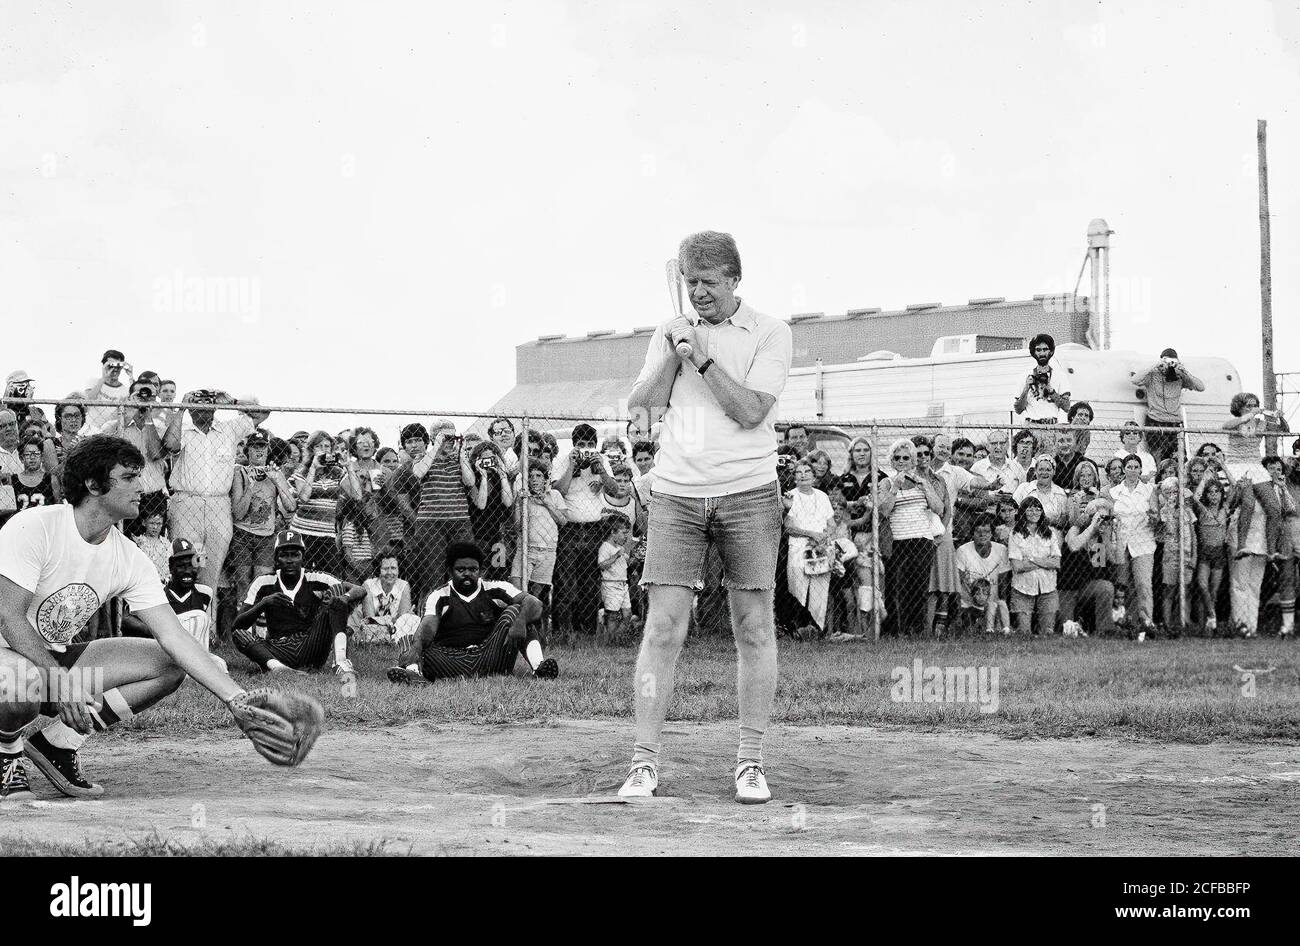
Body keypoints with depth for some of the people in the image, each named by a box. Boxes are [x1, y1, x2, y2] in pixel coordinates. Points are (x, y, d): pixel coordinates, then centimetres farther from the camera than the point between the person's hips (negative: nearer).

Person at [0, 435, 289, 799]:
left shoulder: (130, 559, -3)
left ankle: (59, 740, -4)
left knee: (167, 666, -8)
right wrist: (60, 682, -34)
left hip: (56, 657, 7)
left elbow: (174, 636, -7)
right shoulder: (33, 528, -20)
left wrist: (239, 700, -17)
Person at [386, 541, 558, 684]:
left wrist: (520, 622, -28)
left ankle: (538, 666, -30)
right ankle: (414, 672, -60)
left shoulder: (495, 590, 9)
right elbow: (428, 626, -10)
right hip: (451, 660, -1)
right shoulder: (439, 597, 9)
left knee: (515, 610, -11)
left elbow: (535, 604, -4)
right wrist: (415, 648, -34)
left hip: (491, 657, 1)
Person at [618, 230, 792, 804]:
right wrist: (673, 356, -6)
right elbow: (641, 405, 5)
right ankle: (644, 764, -6)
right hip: (676, 495, 2)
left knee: (754, 631, -1)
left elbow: (751, 412, -10)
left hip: (747, 493, -2)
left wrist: (703, 358, -13)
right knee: (662, 629, -6)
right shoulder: (670, 333, 13)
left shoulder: (769, 335, 1)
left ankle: (750, 764, 5)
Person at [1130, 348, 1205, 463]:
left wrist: (1185, 371, -11)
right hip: (1154, 422, -2)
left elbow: (1201, 387, 0)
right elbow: (1135, 380, -16)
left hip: (1175, 423, 2)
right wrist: (1154, 367, -18)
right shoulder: (1153, 375, 1)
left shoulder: (1180, 377, 7)